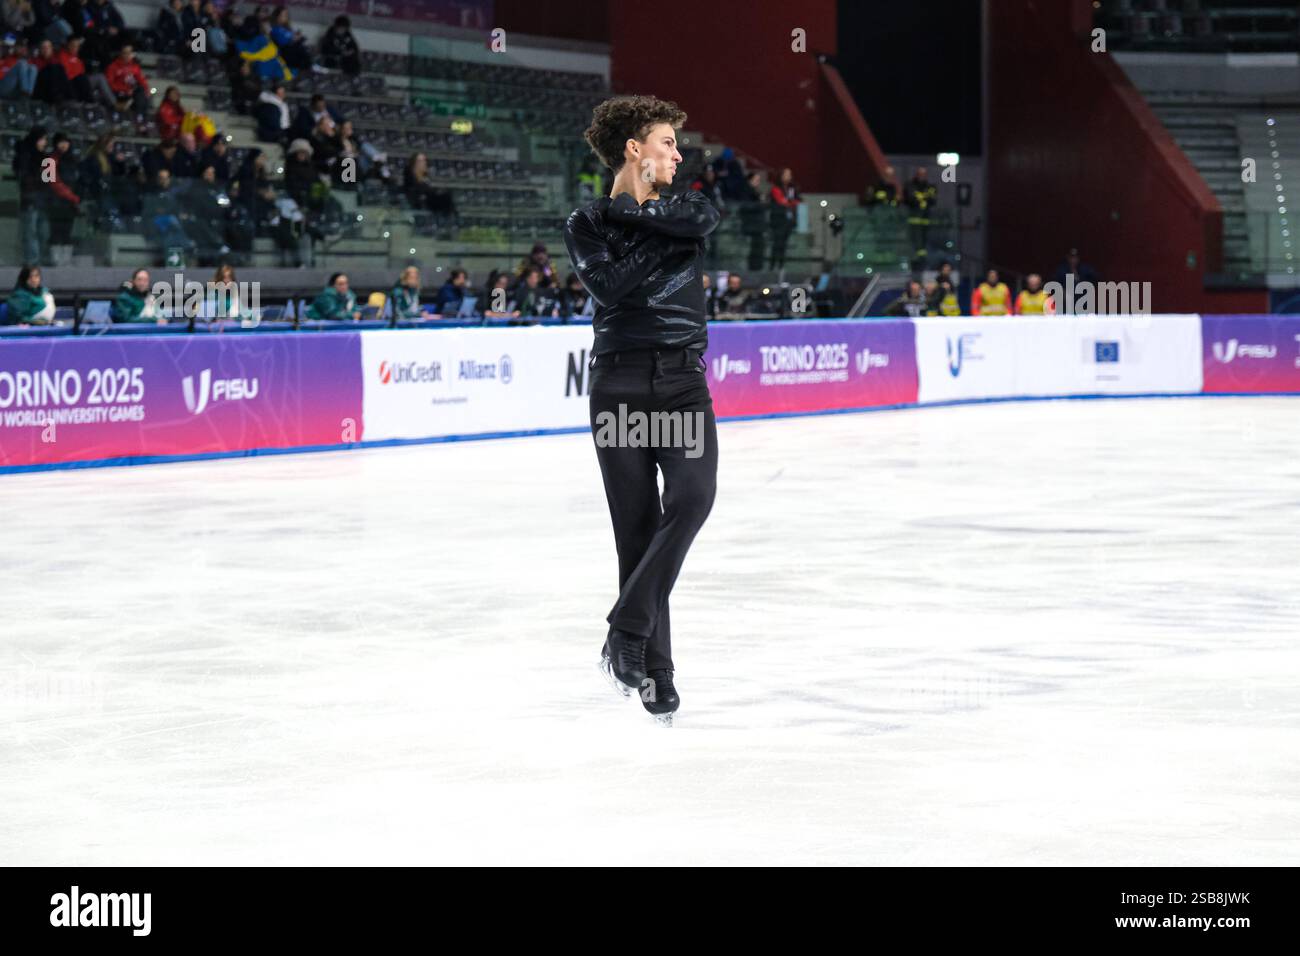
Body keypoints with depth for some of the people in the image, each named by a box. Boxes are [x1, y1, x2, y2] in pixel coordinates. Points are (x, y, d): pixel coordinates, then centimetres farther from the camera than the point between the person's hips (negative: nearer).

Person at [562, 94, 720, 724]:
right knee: (638, 528, -2)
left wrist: (633, 209, -7)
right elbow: (609, 284, -14)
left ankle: (627, 629, -13)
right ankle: (654, 674, 3)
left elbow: (704, 219, -11)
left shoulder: (681, 209, 14)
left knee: (692, 496, -21)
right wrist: (666, 236, -9)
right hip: (620, 384, -2)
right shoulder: (587, 223, 4)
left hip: (684, 382, 2)